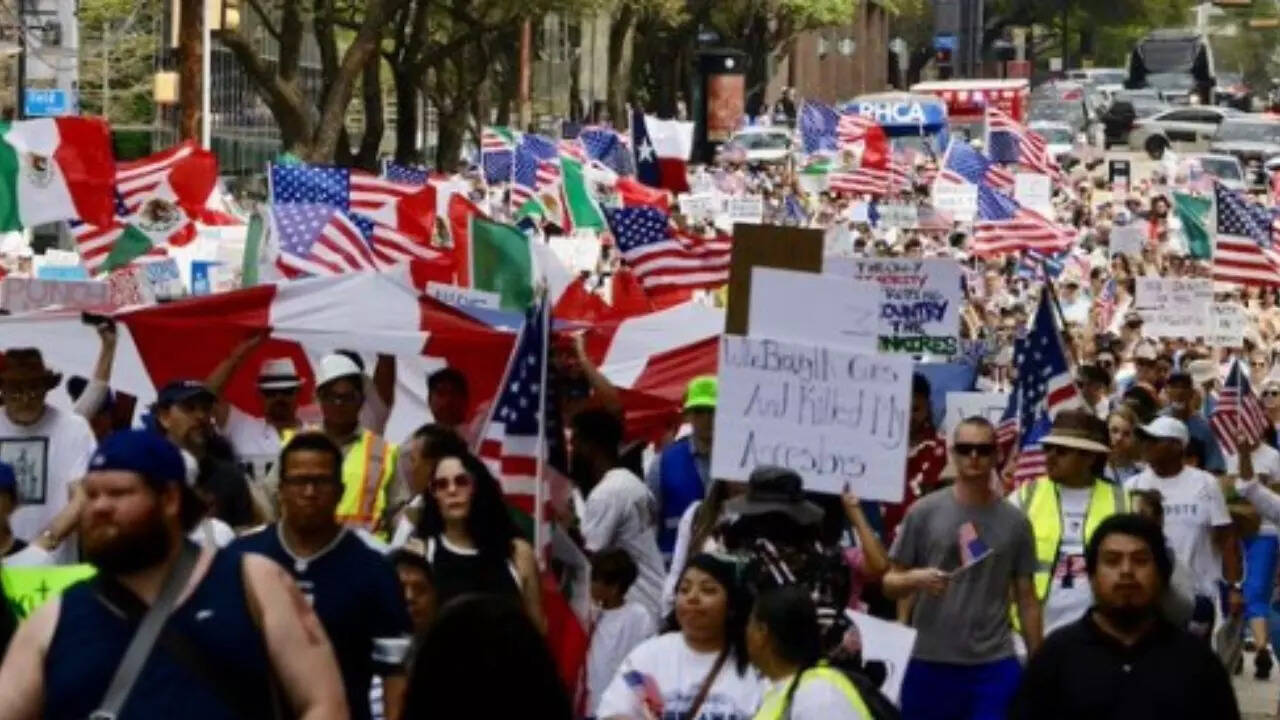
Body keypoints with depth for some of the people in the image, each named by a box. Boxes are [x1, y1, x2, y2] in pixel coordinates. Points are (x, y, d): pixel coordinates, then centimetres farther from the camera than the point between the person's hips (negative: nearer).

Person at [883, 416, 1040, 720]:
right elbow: (890, 583, 3)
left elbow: (1026, 598, 9)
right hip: (930, 663, 0)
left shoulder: (1015, 521, 5)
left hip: (995, 665, 0)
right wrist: (916, 579, -20)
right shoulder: (924, 512, 1)